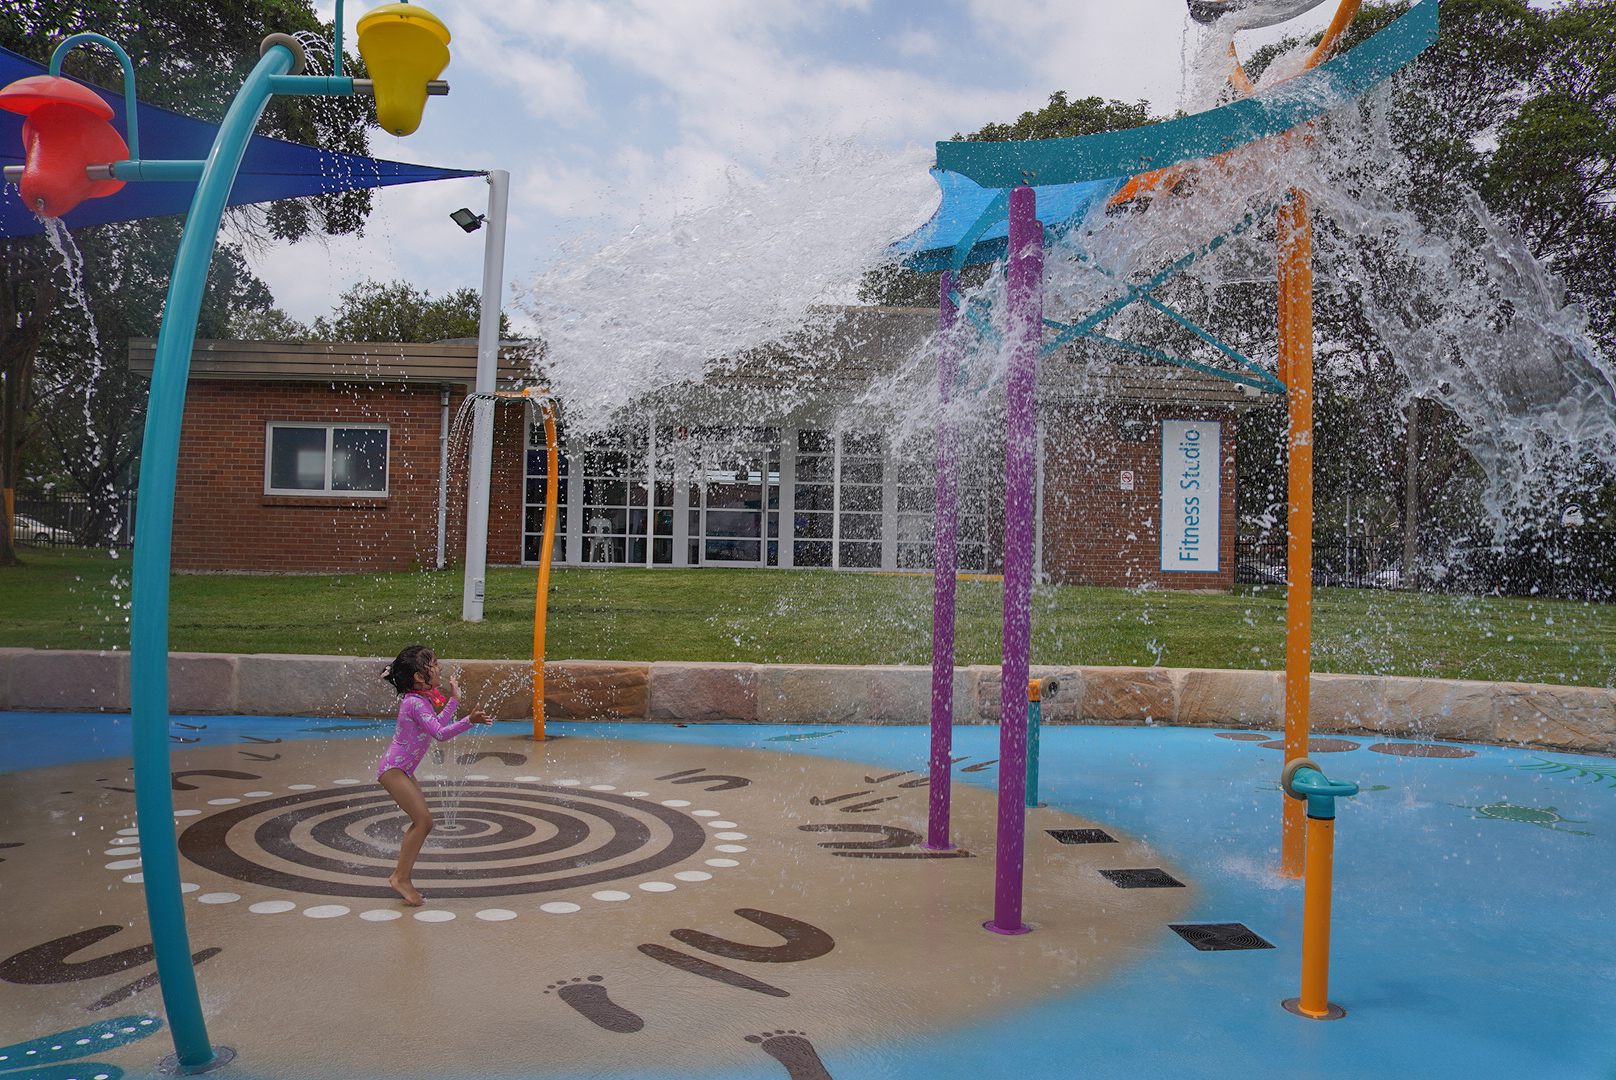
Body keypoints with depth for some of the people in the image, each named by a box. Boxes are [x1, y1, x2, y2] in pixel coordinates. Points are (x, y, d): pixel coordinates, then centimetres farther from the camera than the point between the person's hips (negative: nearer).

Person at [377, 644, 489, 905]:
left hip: (402, 770, 10)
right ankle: (401, 878, -8)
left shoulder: (422, 698, 9)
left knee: (421, 822, 10)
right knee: (423, 821, -15)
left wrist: (453, 700, 23)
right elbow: (439, 733, -30)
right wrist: (468, 721, -40)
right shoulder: (415, 702, -21)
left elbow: (437, 725, 22)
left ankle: (400, 876, 17)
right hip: (393, 769, -10)